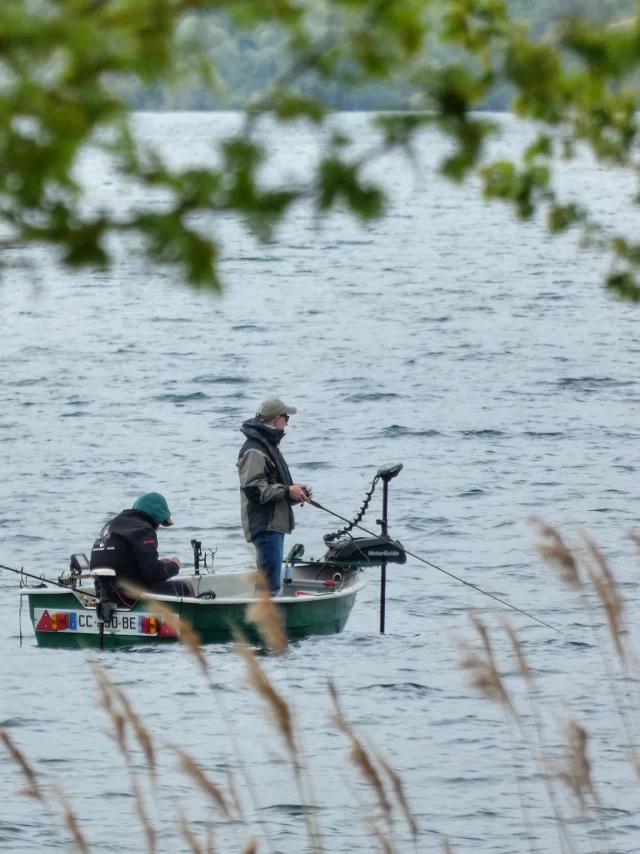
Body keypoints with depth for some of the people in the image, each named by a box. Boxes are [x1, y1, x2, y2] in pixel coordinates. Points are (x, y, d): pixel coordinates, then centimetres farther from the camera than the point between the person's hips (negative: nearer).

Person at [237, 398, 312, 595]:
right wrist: (287, 491, -17)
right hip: (265, 525, -11)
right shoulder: (254, 451, -15)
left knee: (268, 580, 15)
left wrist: (296, 491, 11)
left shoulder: (269, 445, 19)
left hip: (275, 524, 11)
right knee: (269, 585, -13)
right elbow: (254, 489, -22)